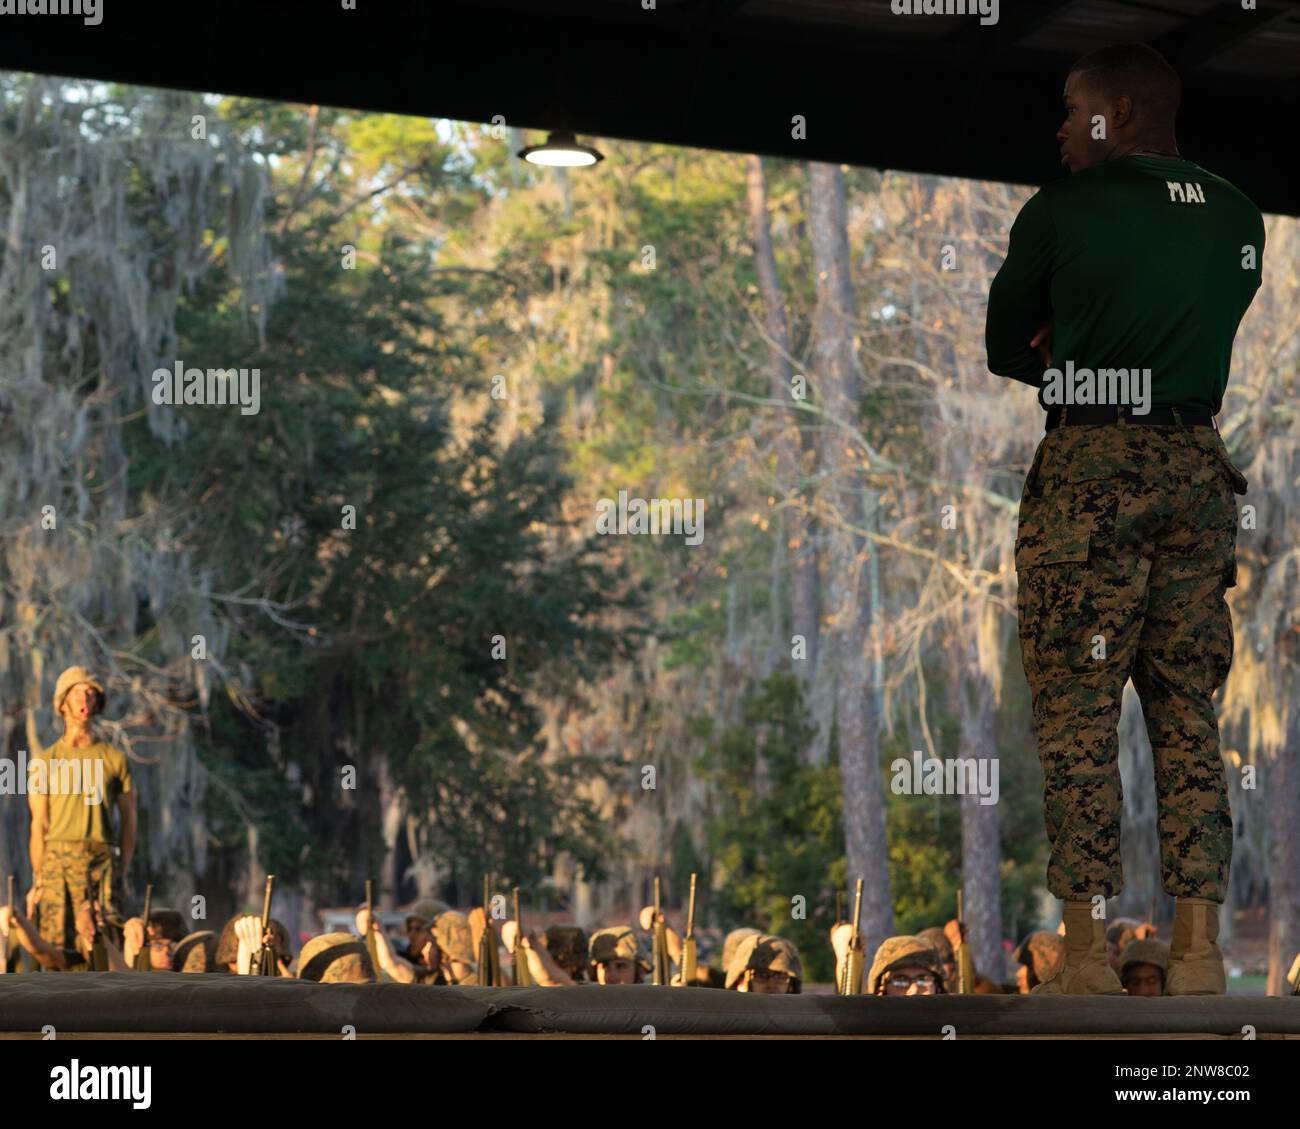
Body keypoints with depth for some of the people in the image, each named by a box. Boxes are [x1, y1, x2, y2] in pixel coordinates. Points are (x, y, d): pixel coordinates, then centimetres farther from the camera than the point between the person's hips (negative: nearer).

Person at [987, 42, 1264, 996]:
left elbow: (1003, 350, 6)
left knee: (1077, 712, -2)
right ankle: (1199, 950, 3)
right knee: (1189, 711, 7)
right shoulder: (1238, 218, 10)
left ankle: (1089, 952, -5)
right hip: (1198, 466, 5)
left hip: (1089, 468, -5)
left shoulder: (1063, 208, -4)